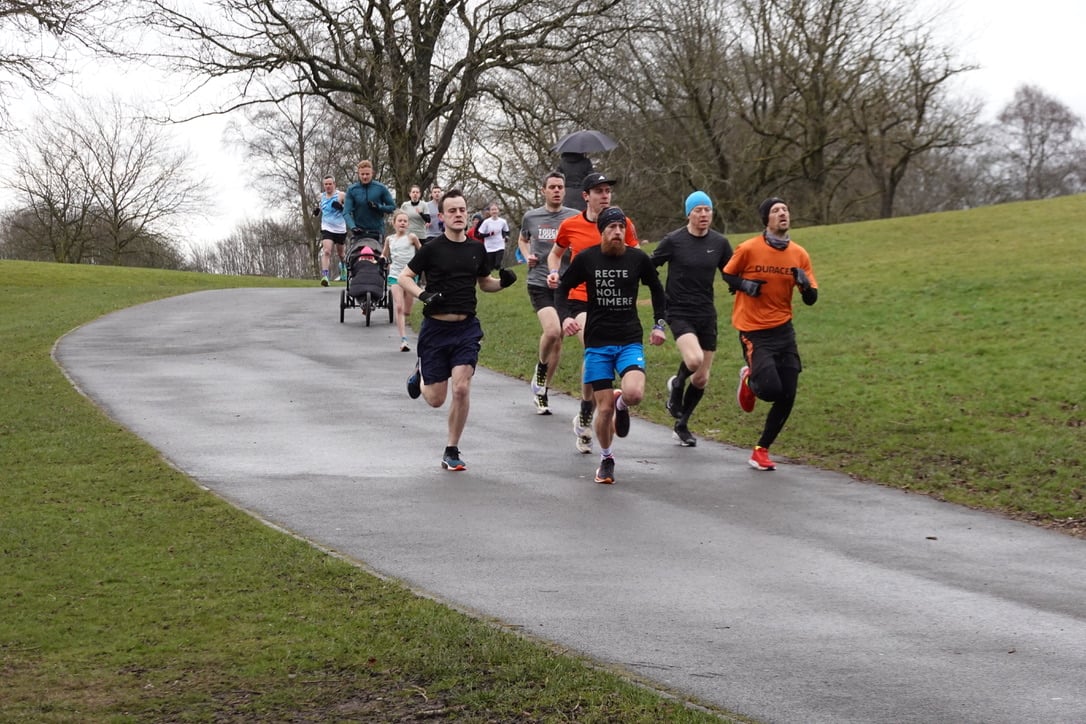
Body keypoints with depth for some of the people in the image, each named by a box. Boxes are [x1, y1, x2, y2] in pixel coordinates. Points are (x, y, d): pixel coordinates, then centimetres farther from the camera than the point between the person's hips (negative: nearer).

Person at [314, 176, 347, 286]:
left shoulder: (341, 195, -6)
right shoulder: (321, 196, 6)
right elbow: (319, 211, 21)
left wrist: (341, 206, -23)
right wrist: (316, 211, -3)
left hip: (340, 230, -1)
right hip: (327, 229, 1)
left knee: (341, 253, 18)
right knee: (326, 251, -20)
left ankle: (344, 268, 51)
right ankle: (325, 276, -30)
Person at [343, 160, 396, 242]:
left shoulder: (381, 188, -1)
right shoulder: (351, 190, -1)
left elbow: (392, 207, 5)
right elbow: (346, 212, -8)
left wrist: (379, 207, -15)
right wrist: (353, 227, -25)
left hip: (377, 231, 0)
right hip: (359, 231, 1)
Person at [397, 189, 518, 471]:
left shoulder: (477, 250, 6)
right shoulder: (432, 249, -5)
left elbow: (485, 283, 21)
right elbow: (403, 277, 0)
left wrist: (503, 281, -1)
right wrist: (423, 295, -18)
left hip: (466, 328, 2)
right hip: (435, 328, -2)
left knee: (461, 389, -13)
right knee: (436, 399, 3)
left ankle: (452, 451, 3)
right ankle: (420, 374, 41)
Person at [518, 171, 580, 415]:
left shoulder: (575, 217, 2)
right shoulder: (531, 217, 5)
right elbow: (522, 240, 25)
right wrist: (527, 256, 4)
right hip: (538, 283, -1)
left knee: (557, 341, 6)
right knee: (552, 330, -24)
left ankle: (542, 391, 22)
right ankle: (541, 367, 7)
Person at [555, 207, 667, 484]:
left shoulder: (638, 259, -1)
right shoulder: (586, 259, -3)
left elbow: (657, 289, 16)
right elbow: (563, 288, 9)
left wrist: (659, 324, 7)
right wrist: (566, 316, -9)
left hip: (630, 340, 0)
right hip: (597, 342, 0)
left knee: (634, 393, -25)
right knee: (604, 408, -1)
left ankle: (621, 404, 14)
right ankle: (606, 459, 25)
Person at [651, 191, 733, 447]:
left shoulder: (719, 242, 3)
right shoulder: (673, 241, -7)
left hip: (706, 314, 4)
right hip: (679, 312, -4)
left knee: (701, 379, 6)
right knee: (694, 359, -29)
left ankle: (682, 426, 26)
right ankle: (676, 384, 6)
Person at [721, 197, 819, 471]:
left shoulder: (799, 254, 2)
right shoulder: (748, 249, -8)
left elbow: (811, 299, 5)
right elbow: (728, 275, 8)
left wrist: (805, 284, -16)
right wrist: (744, 285, -12)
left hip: (783, 330, 4)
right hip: (754, 331, -4)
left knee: (787, 398, 0)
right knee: (771, 389, -18)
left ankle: (761, 451, 17)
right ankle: (749, 379, 20)